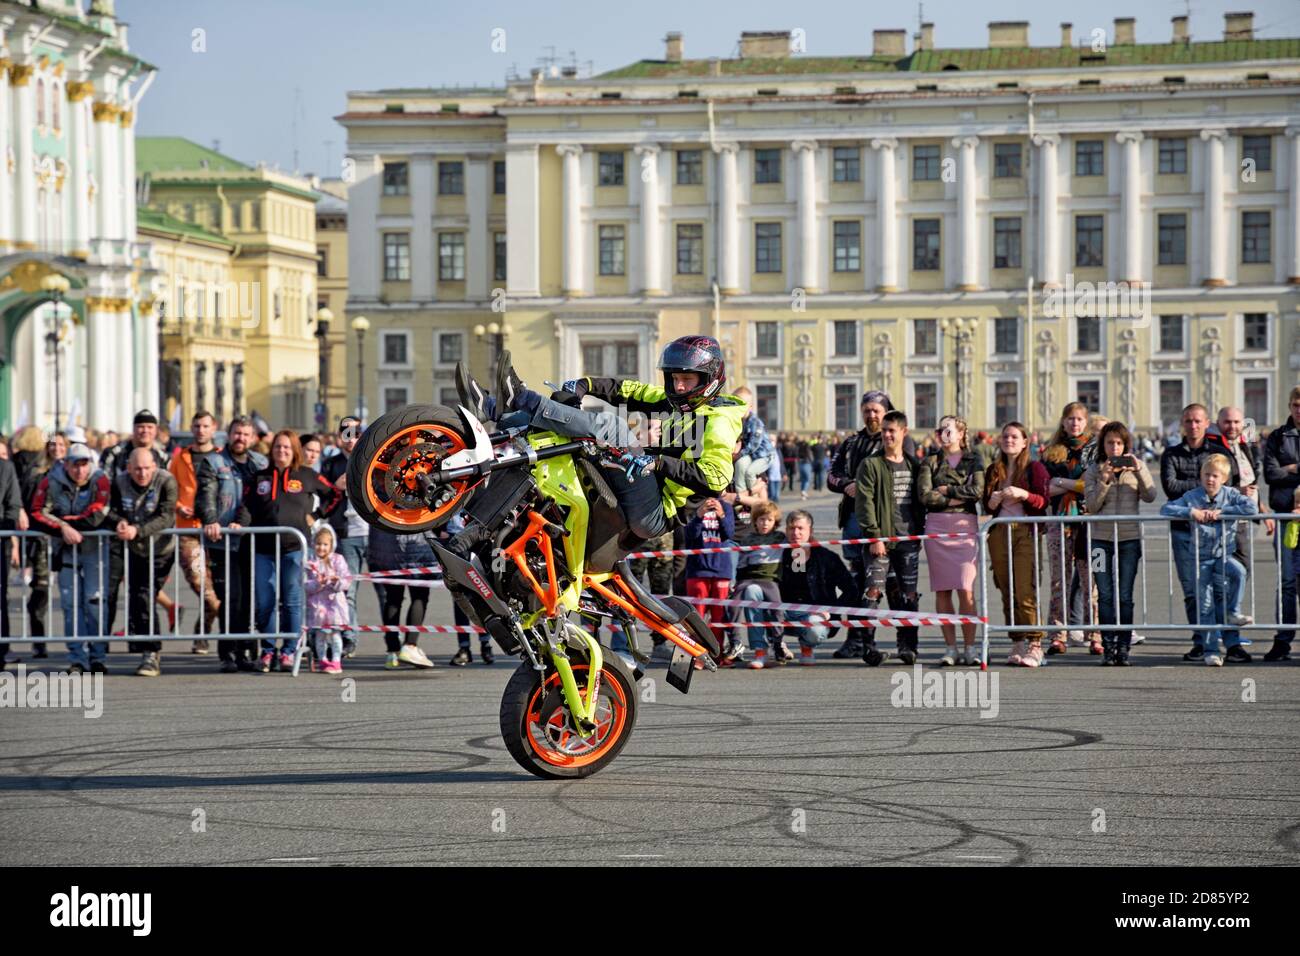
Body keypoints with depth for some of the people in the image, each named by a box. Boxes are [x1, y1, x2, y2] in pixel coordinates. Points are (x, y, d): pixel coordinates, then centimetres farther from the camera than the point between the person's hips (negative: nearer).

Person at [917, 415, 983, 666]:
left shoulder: (973, 460, 9)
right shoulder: (930, 462, 10)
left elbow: (978, 492, -6)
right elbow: (925, 496, -3)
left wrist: (946, 490, -4)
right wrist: (958, 498, -6)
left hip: (966, 526, -1)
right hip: (937, 527, 1)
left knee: (966, 589, -9)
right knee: (942, 590, 0)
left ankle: (970, 648, -4)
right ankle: (950, 648, 4)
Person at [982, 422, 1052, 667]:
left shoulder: (1035, 468, 2)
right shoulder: (994, 471, 16)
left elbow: (1044, 502, -3)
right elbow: (986, 505, 21)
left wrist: (1023, 494, -19)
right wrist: (992, 503, -1)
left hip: (1025, 532, -5)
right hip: (1000, 534, 5)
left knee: (1025, 592, -13)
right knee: (1007, 592, 2)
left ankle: (1034, 645, -13)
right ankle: (1017, 643, 6)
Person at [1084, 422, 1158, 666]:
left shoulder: (1137, 466, 8)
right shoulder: (1094, 470, 7)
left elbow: (1150, 496, -4)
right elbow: (1092, 505, -3)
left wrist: (1138, 470, -15)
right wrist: (1105, 479, -14)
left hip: (1129, 538, 0)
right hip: (1102, 538, 0)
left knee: (1125, 597, -3)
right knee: (1105, 596, -2)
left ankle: (1124, 647, 0)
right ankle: (1108, 646, 2)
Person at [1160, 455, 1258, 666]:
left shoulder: (1230, 494, -1)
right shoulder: (1192, 497, 0)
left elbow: (1252, 508, -16)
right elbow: (1166, 509, -6)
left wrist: (1221, 511, -18)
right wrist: (1191, 512, -19)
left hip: (1224, 555, 0)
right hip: (1201, 557, 0)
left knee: (1238, 573, -32)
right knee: (1205, 604, -3)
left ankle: (1232, 613, -9)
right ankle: (1210, 650, 4)